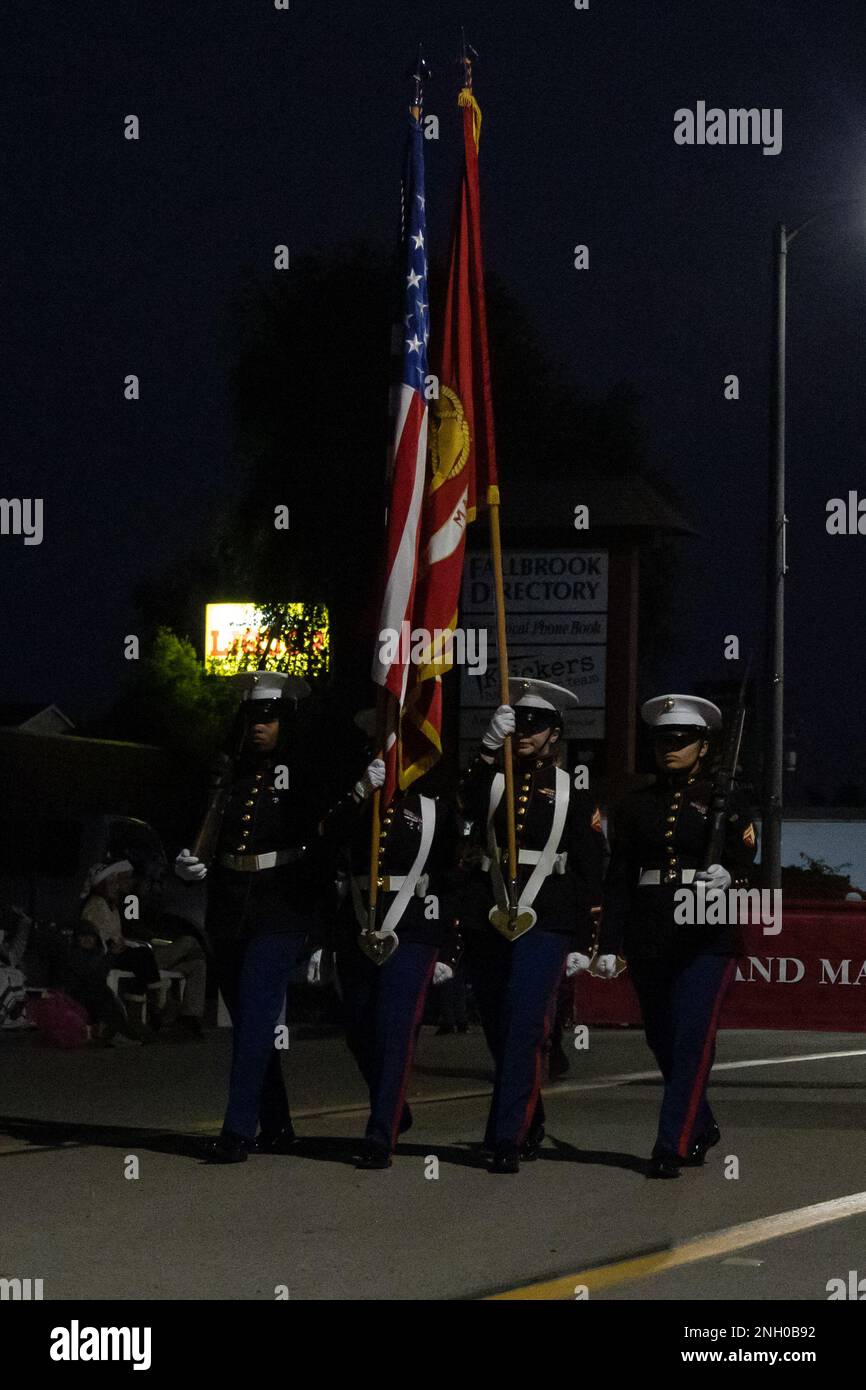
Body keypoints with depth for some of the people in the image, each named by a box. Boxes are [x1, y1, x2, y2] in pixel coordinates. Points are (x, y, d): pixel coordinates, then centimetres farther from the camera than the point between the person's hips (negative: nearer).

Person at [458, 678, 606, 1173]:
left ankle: (508, 1140, -16)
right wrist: (489, 748, -26)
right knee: (499, 1032, 10)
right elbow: (469, 805, -14)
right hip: (488, 922, 3)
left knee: (525, 1029, -14)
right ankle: (530, 1127, 28)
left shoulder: (574, 792, 6)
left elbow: (591, 872, 7)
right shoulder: (493, 777, 11)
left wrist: (584, 943, 2)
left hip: (545, 923, -3)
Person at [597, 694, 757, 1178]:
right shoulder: (635, 807, 11)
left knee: (691, 1042, -11)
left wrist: (724, 880, -25)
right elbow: (618, 879, 9)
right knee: (664, 1043, 11)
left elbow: (743, 868, -1)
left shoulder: (728, 802, 3)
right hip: (649, 939, 4)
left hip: (707, 938, -4)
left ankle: (672, 1147, -11)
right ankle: (702, 1129, 30)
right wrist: (609, 945, 4)